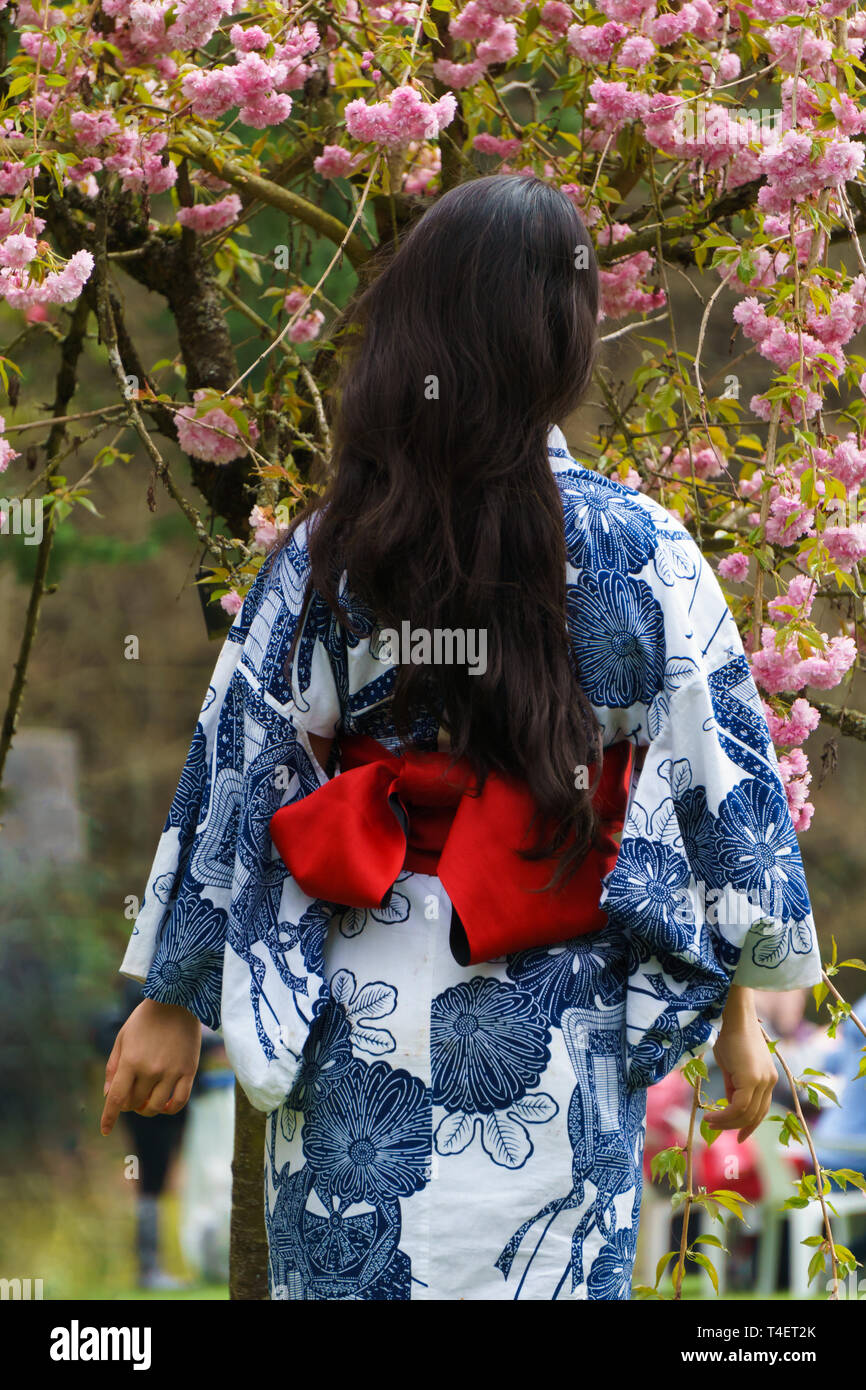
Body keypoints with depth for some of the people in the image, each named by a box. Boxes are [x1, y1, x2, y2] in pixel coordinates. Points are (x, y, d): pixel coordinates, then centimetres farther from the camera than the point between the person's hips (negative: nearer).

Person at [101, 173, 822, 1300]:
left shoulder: (323, 557, -5)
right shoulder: (643, 554, -8)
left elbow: (234, 784, -2)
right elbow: (718, 787, -5)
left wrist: (172, 1000, 6)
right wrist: (740, 1015, 5)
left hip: (363, 1031, 1)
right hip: (558, 1040, -1)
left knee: (352, 1266, 12)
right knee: (546, 1274, 10)